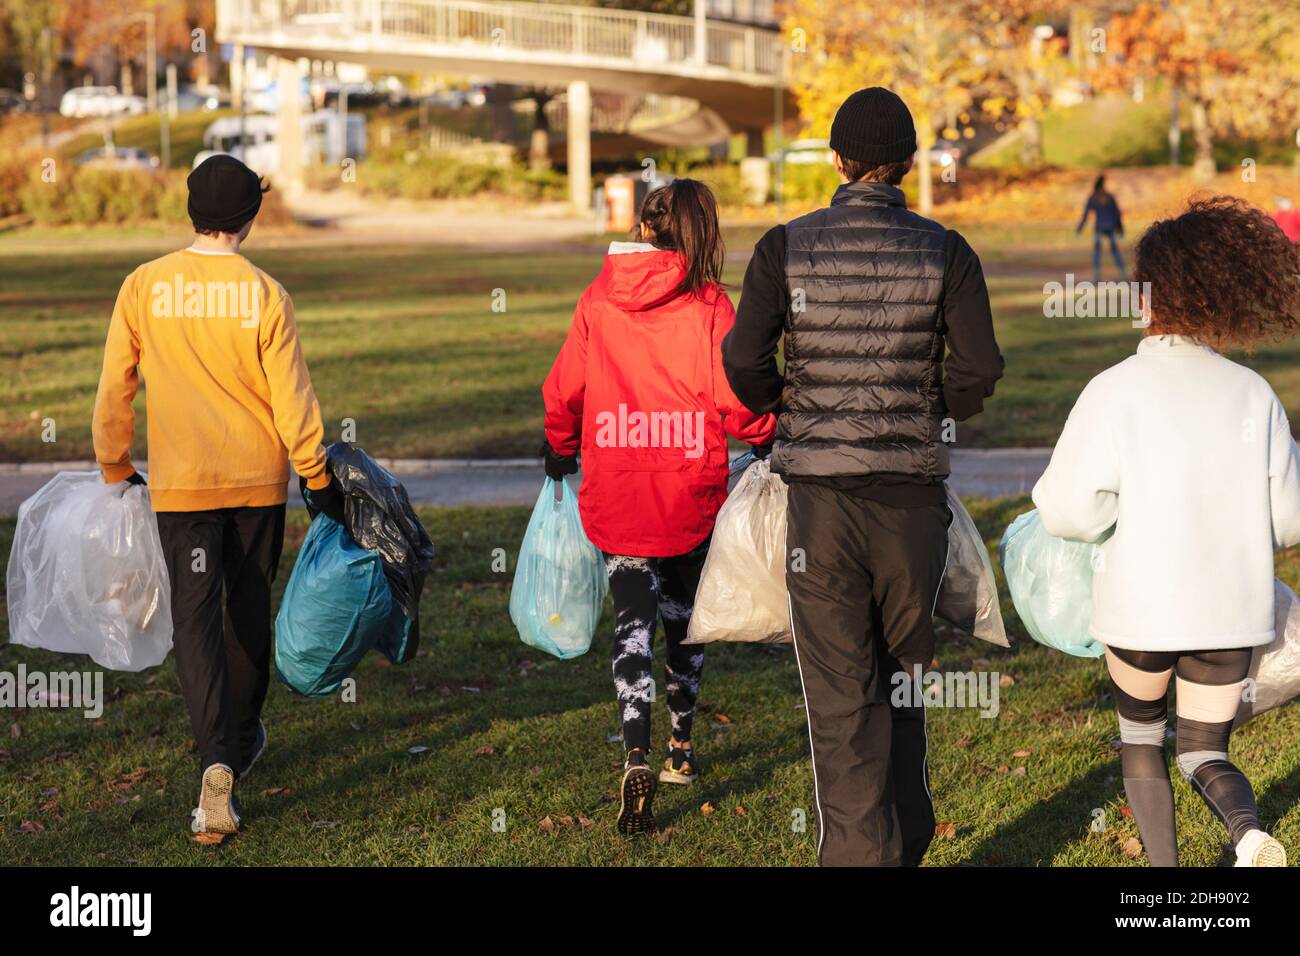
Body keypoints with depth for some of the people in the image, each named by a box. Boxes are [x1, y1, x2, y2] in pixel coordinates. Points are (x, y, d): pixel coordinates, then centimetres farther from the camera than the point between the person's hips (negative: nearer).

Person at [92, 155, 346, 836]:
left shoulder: (143, 287, -5)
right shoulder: (265, 295, -8)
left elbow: (113, 389, -1)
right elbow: (291, 397, -8)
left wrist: (114, 467, 12)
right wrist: (317, 476, 0)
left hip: (180, 481, -1)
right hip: (259, 476, 1)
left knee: (196, 618, -1)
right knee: (249, 610, 17)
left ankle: (216, 760, -18)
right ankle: (243, 738, 34)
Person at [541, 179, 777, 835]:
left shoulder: (597, 301, -1)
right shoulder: (709, 304, -8)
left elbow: (563, 392, 4)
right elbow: (735, 402, -10)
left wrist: (561, 453, 23)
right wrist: (769, 435, 11)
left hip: (613, 494, 0)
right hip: (691, 492, 0)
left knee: (633, 623, 1)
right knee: (683, 615, 18)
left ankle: (637, 762, -17)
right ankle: (681, 748, 31)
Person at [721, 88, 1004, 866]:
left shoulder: (787, 247, -2)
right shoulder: (944, 251, -2)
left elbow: (744, 359, -9)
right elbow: (978, 369, -7)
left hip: (820, 493, -1)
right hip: (914, 490, 1)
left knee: (842, 697, 3)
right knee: (904, 675, 19)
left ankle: (860, 852, 1)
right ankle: (907, 843, 26)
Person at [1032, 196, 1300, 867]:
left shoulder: (1115, 391, -14)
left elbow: (1070, 510, -17)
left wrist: (1048, 493, 5)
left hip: (1142, 608, -2)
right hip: (1231, 610, 3)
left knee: (1141, 736, 22)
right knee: (1205, 752, 15)